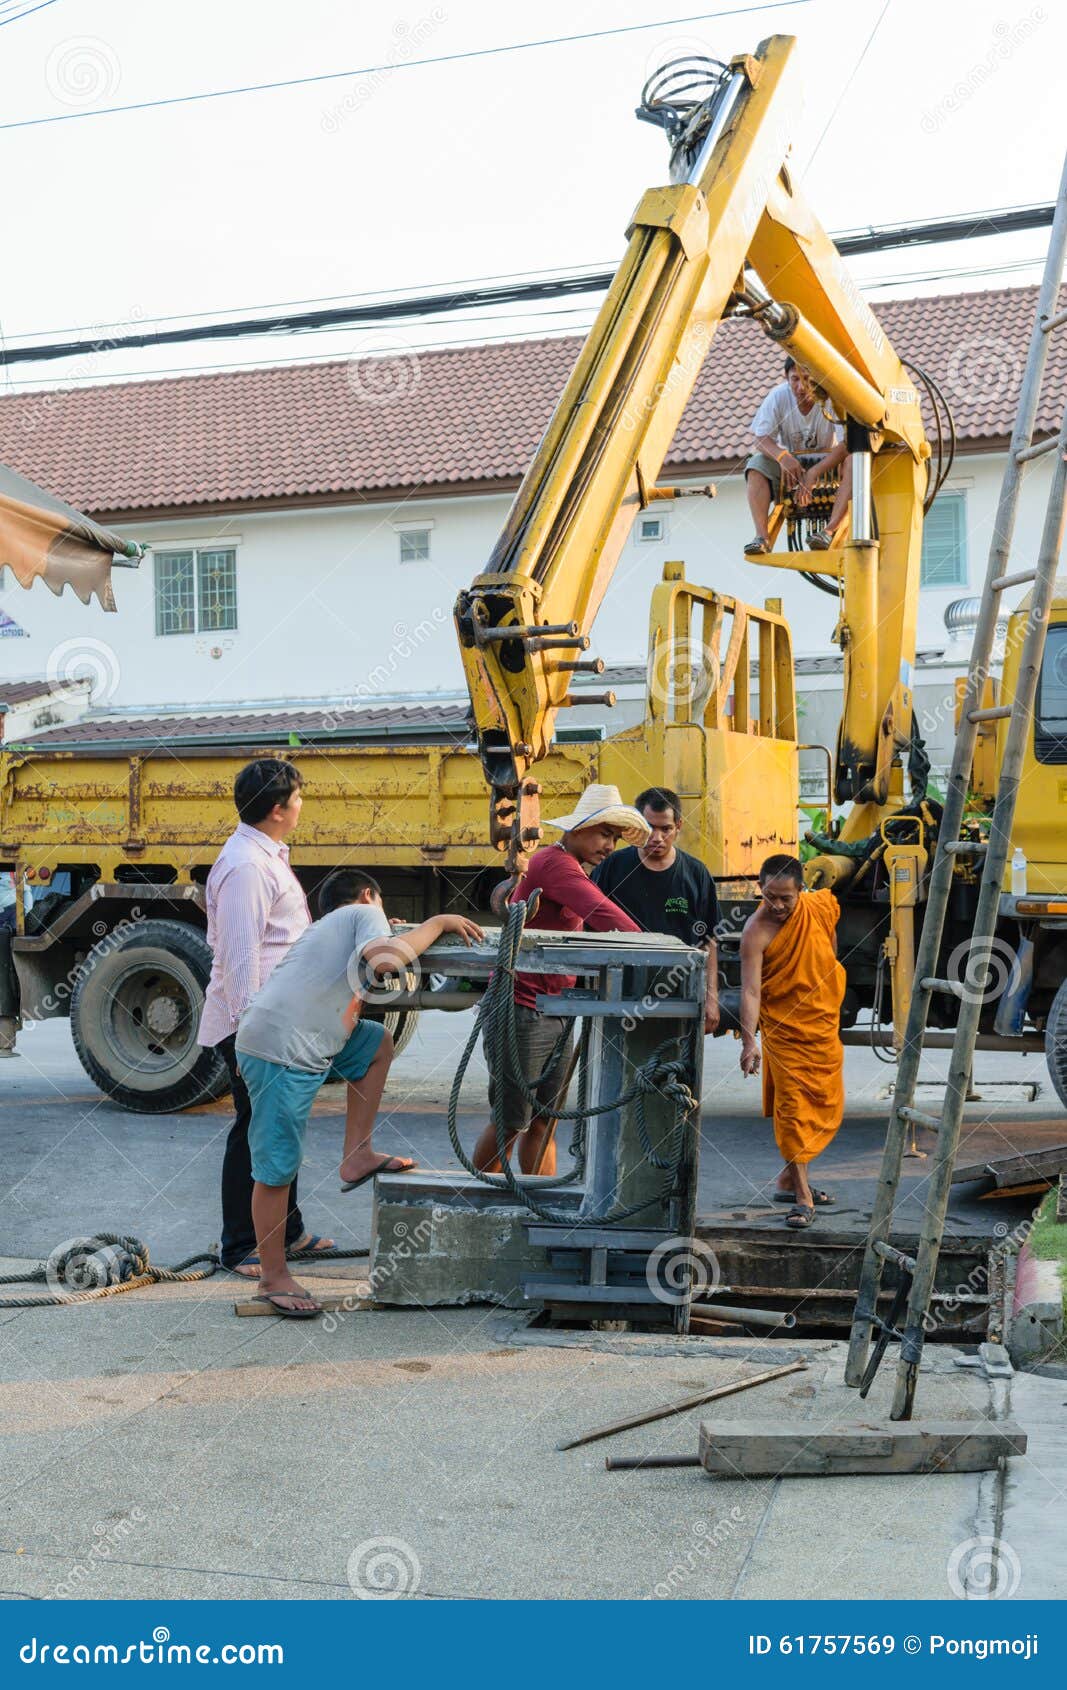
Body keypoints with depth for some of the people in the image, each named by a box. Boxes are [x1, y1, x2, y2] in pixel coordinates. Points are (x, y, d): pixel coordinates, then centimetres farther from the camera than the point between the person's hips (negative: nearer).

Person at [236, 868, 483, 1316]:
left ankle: (356, 1157, 17)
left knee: (378, 1043, 20)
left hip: (297, 1040, 9)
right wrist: (436, 923, -7)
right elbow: (384, 960, -21)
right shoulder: (364, 912, 2)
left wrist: (393, 939, 26)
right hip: (281, 1049, -9)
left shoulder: (331, 927, 28)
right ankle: (273, 1278, 9)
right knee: (277, 1168, 0)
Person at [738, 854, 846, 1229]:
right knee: (793, 1107, -7)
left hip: (824, 1023, 6)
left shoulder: (822, 908, -8)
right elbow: (750, 989, -27)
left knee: (824, 1106, 14)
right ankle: (802, 1197, -3)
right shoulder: (756, 931, -22)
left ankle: (790, 1178, 29)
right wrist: (749, 1040, -38)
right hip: (784, 1028, -5)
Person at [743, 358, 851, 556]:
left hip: (829, 463, -2)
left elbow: (846, 444, -27)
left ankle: (830, 530, -42)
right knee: (756, 464, -23)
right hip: (791, 462, 2)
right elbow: (762, 439, -12)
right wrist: (783, 457, -35)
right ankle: (762, 536, -34)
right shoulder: (778, 396, -12)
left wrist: (813, 474, -36)